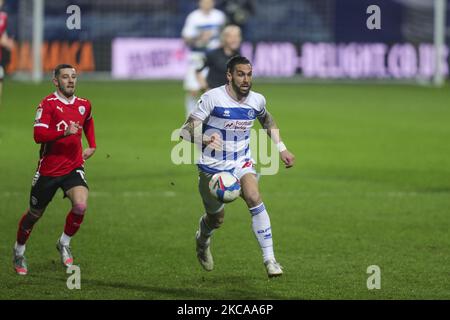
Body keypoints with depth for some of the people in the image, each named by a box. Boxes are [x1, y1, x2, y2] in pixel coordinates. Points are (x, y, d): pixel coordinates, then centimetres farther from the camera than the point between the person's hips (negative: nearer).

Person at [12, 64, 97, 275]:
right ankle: (19, 251, 36)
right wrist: (64, 132, -34)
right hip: (48, 169, -3)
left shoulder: (84, 105, 5)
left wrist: (92, 146, 20)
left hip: (73, 167, 3)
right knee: (35, 214, 11)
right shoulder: (48, 104, -12)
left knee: (80, 206, -23)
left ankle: (64, 244, 3)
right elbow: (38, 135, -23)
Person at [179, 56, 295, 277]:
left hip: (241, 162, 2)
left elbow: (267, 120, 21)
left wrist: (281, 148, 14)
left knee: (254, 197, -27)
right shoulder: (212, 98, -18)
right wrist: (205, 139, -44)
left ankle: (269, 259, -25)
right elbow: (188, 129, -22)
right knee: (216, 218, 9)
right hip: (212, 165, -2)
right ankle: (202, 240, 49)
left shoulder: (257, 100, -3)